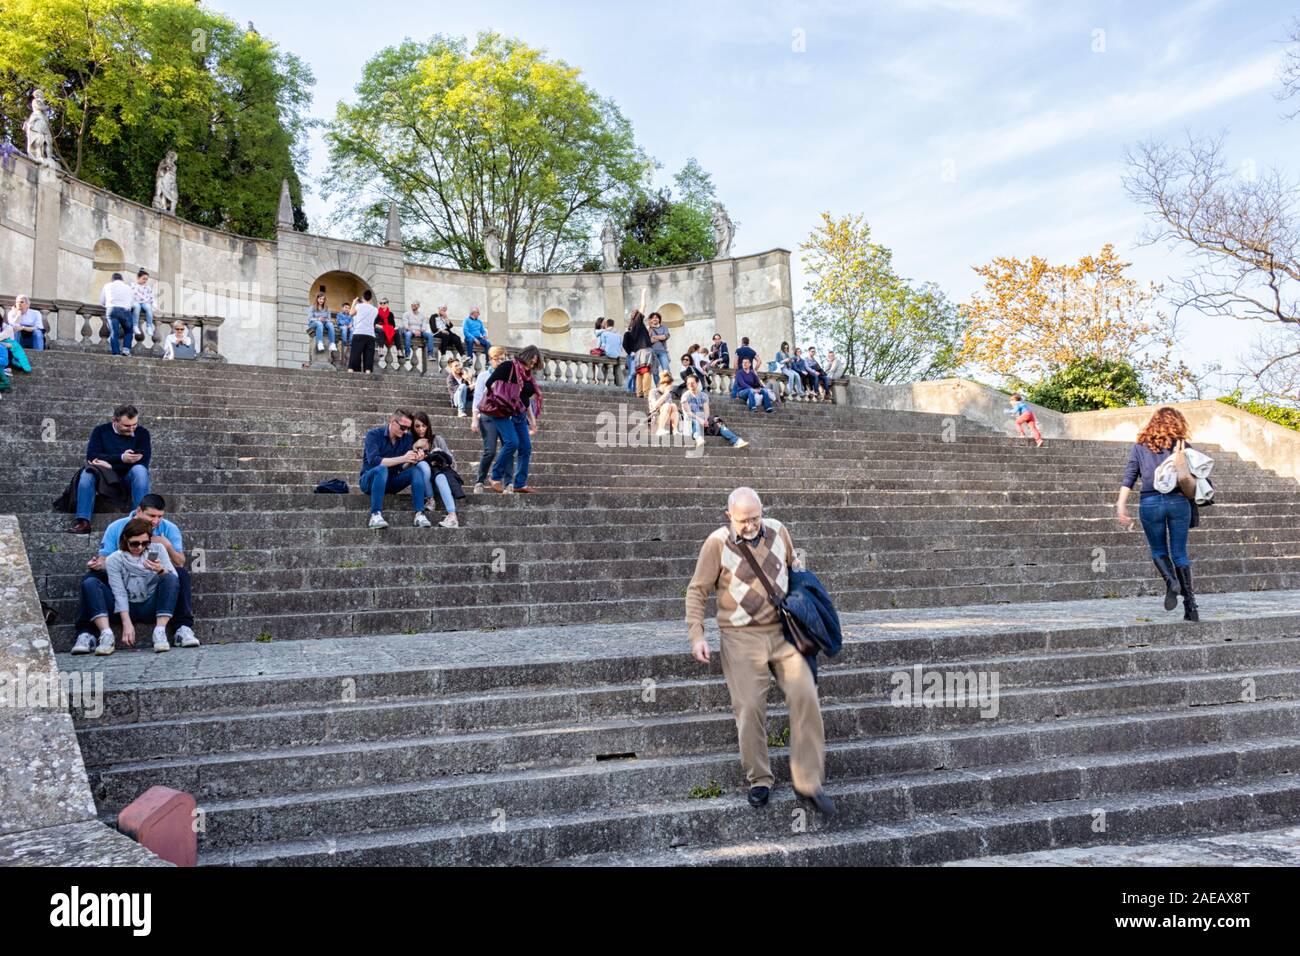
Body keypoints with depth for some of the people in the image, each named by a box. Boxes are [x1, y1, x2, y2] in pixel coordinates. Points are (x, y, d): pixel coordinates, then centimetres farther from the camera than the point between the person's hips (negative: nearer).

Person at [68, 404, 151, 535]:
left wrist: (111, 465, -22)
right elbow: (91, 456, -10)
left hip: (129, 477, -1)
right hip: (105, 477, 2)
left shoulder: (142, 433, -1)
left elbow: (143, 461, -15)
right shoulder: (100, 431, 4)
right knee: (87, 472, -28)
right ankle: (83, 521, -35)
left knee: (139, 470, -34)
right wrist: (121, 458, -24)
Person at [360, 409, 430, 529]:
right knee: (382, 468, -35)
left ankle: (419, 514, -31)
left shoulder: (407, 438, 0)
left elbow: (403, 467, -6)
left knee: (416, 471, -19)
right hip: (370, 480, -4)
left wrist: (414, 460, -28)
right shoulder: (374, 434, -12)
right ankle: (375, 516, -43)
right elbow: (374, 461, -27)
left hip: (390, 482, 4)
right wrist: (403, 458, -34)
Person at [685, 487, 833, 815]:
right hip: (742, 637, -3)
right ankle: (759, 779, 15)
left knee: (805, 696, -8)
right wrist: (696, 635, -13)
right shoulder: (717, 543, -9)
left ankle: (808, 782, 1)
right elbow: (697, 591, -4)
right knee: (749, 707, -6)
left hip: (783, 631, 3)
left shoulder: (778, 531, 1)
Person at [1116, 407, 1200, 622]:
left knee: (1158, 550, 17)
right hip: (1178, 501, 0)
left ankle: (1171, 581, -12)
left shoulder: (1140, 446, 7)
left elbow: (1129, 478, 1)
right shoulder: (1183, 446, 6)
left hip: (1150, 502, 0)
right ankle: (1191, 606, 7)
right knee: (1179, 553, 8)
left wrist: (1121, 506, -1)